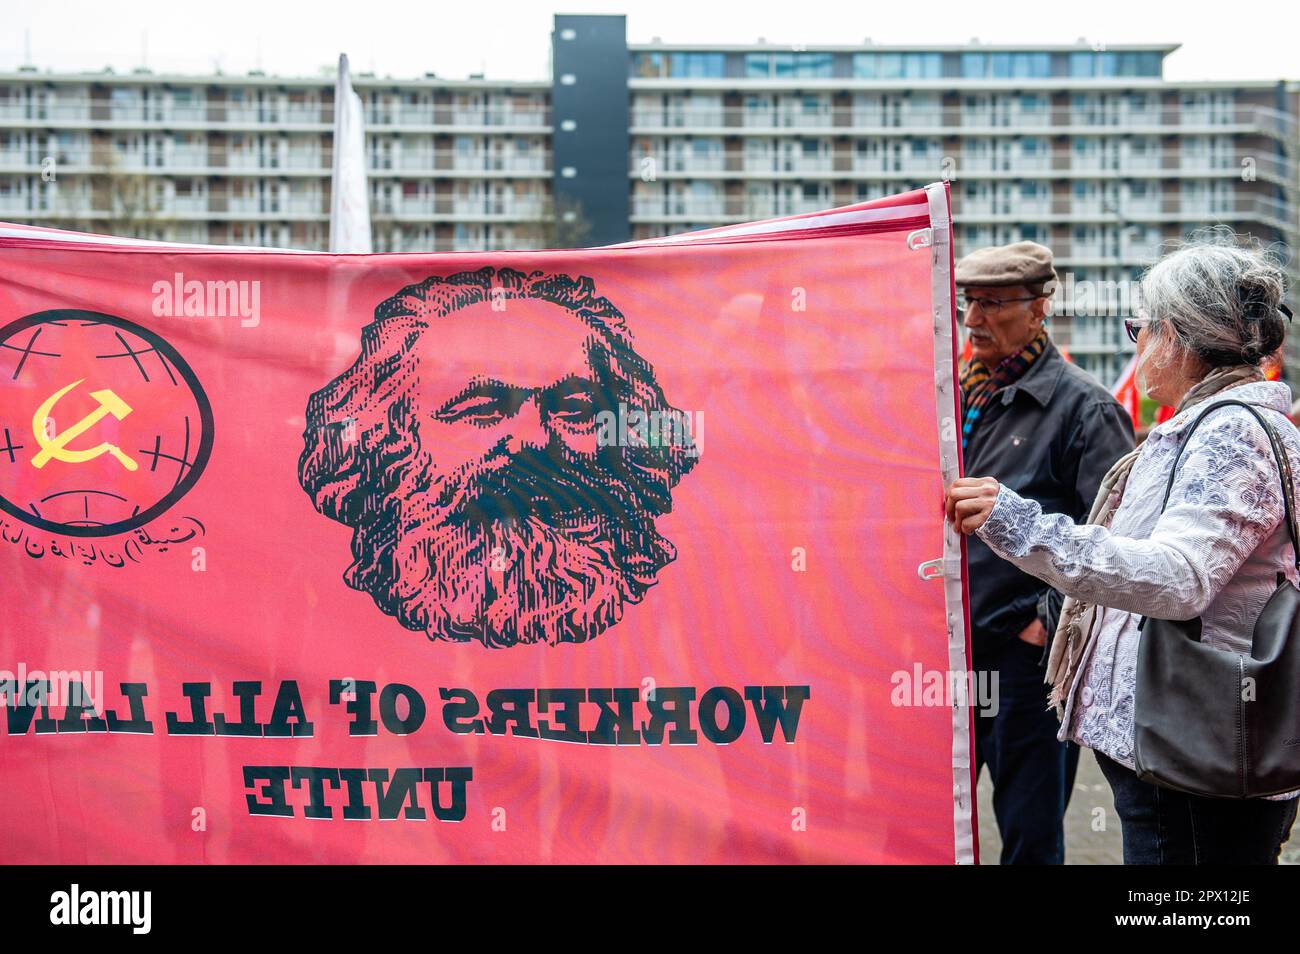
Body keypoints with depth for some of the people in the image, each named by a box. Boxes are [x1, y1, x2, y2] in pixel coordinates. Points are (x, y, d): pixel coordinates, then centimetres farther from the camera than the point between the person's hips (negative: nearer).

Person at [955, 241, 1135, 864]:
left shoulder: (1083, 407, -9)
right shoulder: (959, 396, 12)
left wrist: (1053, 620, -15)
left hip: (1024, 653, -7)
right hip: (944, 646, 7)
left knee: (1030, 836, 3)